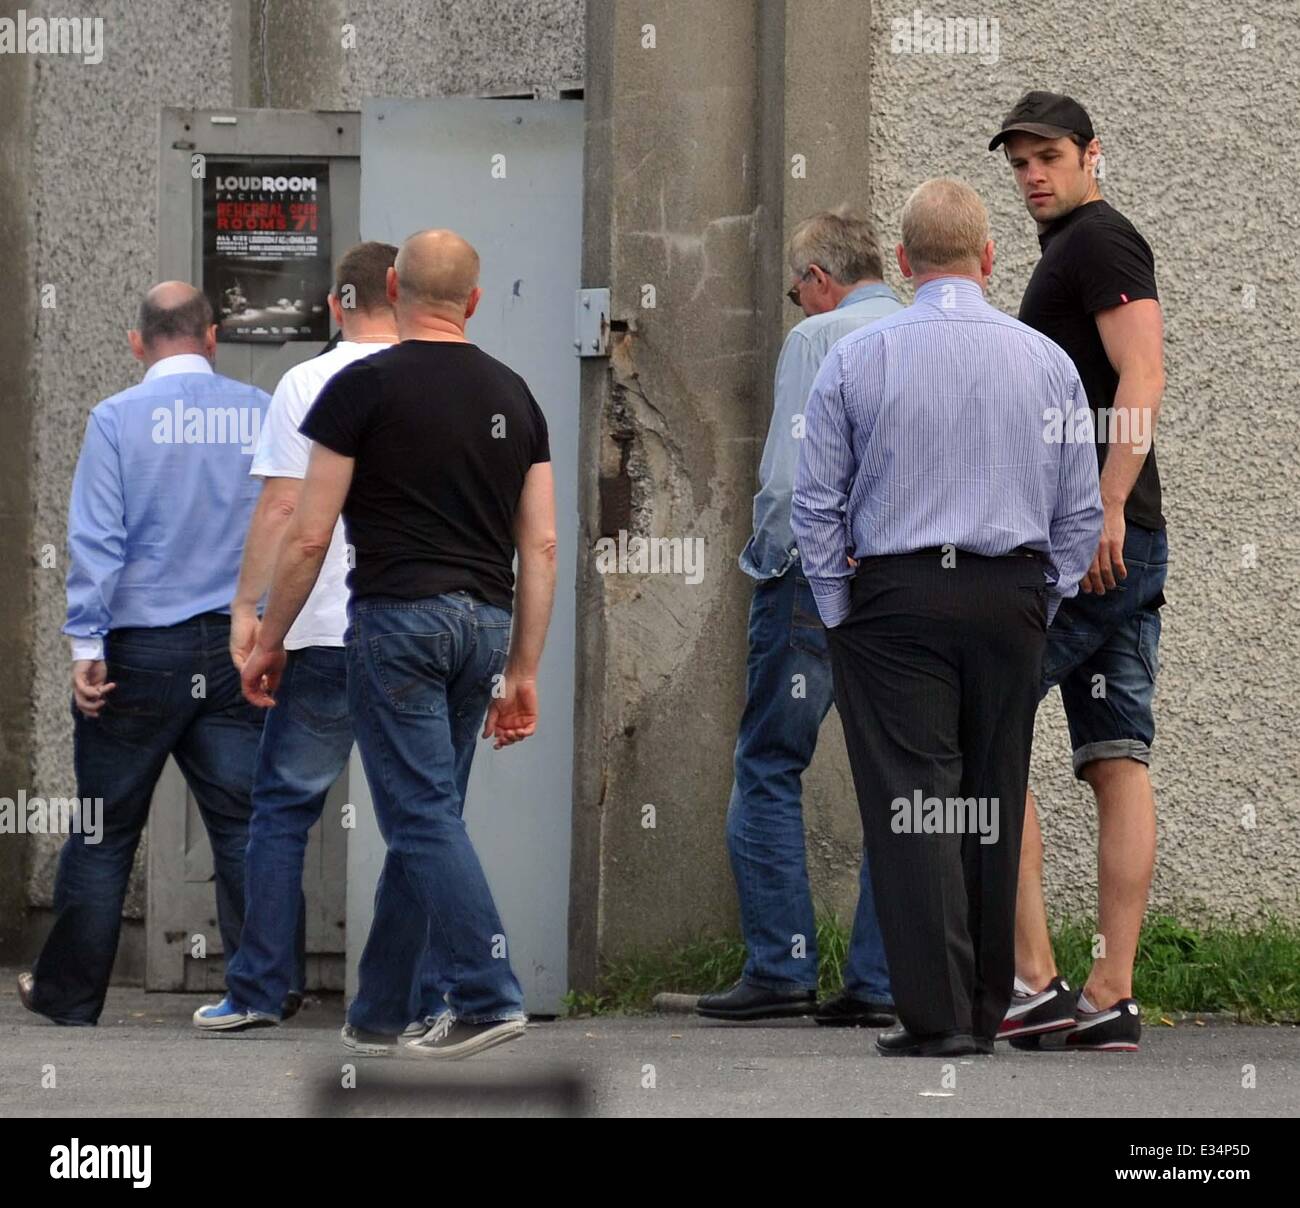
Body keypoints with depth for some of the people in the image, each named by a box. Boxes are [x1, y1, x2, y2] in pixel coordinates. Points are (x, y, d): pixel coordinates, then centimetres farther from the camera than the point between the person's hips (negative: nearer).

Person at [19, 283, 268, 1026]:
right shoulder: (261, 415, 2)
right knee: (243, 826, 3)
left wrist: (87, 644, -7)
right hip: (238, 649, 2)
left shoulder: (119, 419, -5)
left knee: (106, 832, 8)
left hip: (143, 651, -2)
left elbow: (96, 539, -10)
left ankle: (71, 994, 17)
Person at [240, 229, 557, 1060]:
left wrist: (269, 642, 4)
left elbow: (310, 536, -7)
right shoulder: (513, 395, 11)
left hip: (400, 619, -6)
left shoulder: (366, 386, -7)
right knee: (420, 815, 14)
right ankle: (378, 1014, 20)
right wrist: (524, 671, 13)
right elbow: (541, 546, 9)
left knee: (424, 818, -7)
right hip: (484, 623, 6)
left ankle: (489, 997, -17)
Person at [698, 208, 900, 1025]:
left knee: (770, 767, 2)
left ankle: (781, 966, -3)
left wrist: (768, 561, 2)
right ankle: (881, 981, 5)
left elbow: (788, 472, -11)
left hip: (821, 570, -5)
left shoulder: (818, 339, -5)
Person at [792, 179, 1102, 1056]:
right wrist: (1041, 606, 14)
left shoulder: (857, 358, -4)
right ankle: (987, 1010, 18)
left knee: (912, 803, -3)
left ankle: (938, 1014, -10)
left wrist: (841, 613, 5)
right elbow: (1082, 511, 6)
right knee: (995, 807, 11)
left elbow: (816, 503, -2)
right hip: (1013, 603, 3)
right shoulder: (1046, 361, 2)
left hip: (895, 600, -3)